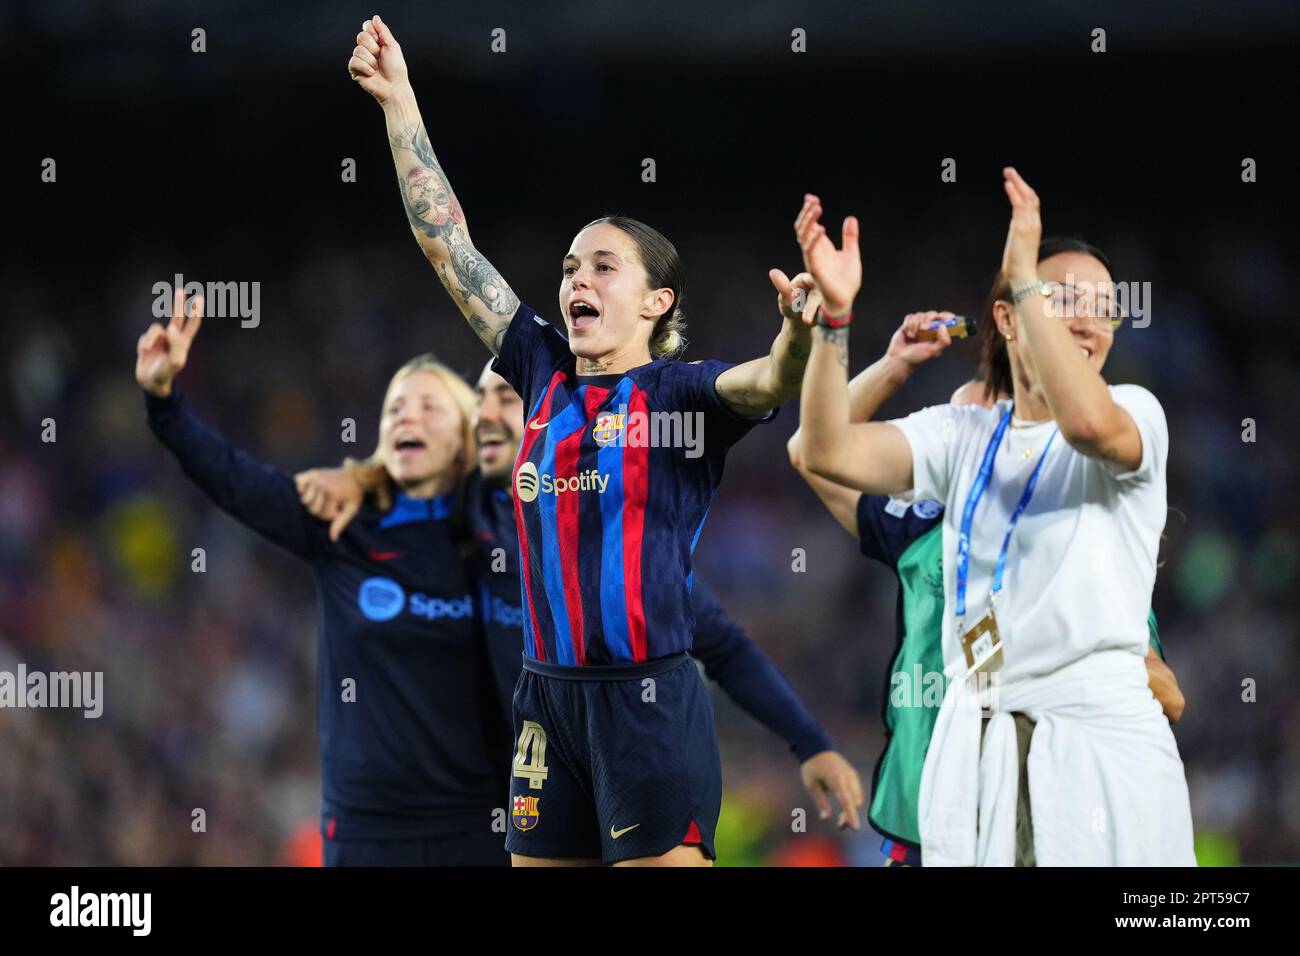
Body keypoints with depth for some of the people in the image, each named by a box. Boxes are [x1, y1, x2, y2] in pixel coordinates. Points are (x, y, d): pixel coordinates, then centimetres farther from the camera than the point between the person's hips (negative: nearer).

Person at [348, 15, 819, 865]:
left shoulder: (681, 394, -2)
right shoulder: (546, 375, 12)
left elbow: (770, 383, -23)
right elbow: (446, 242, 16)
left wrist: (801, 334, -46)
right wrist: (398, 101, 15)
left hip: (649, 699, -6)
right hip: (549, 695, 6)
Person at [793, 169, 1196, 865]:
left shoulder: (1133, 413, -1)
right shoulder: (965, 435, 11)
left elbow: (1089, 421, -27)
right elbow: (830, 453, -3)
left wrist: (1024, 276, -23)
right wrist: (835, 313, -15)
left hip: (1096, 740, -4)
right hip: (973, 745, 4)